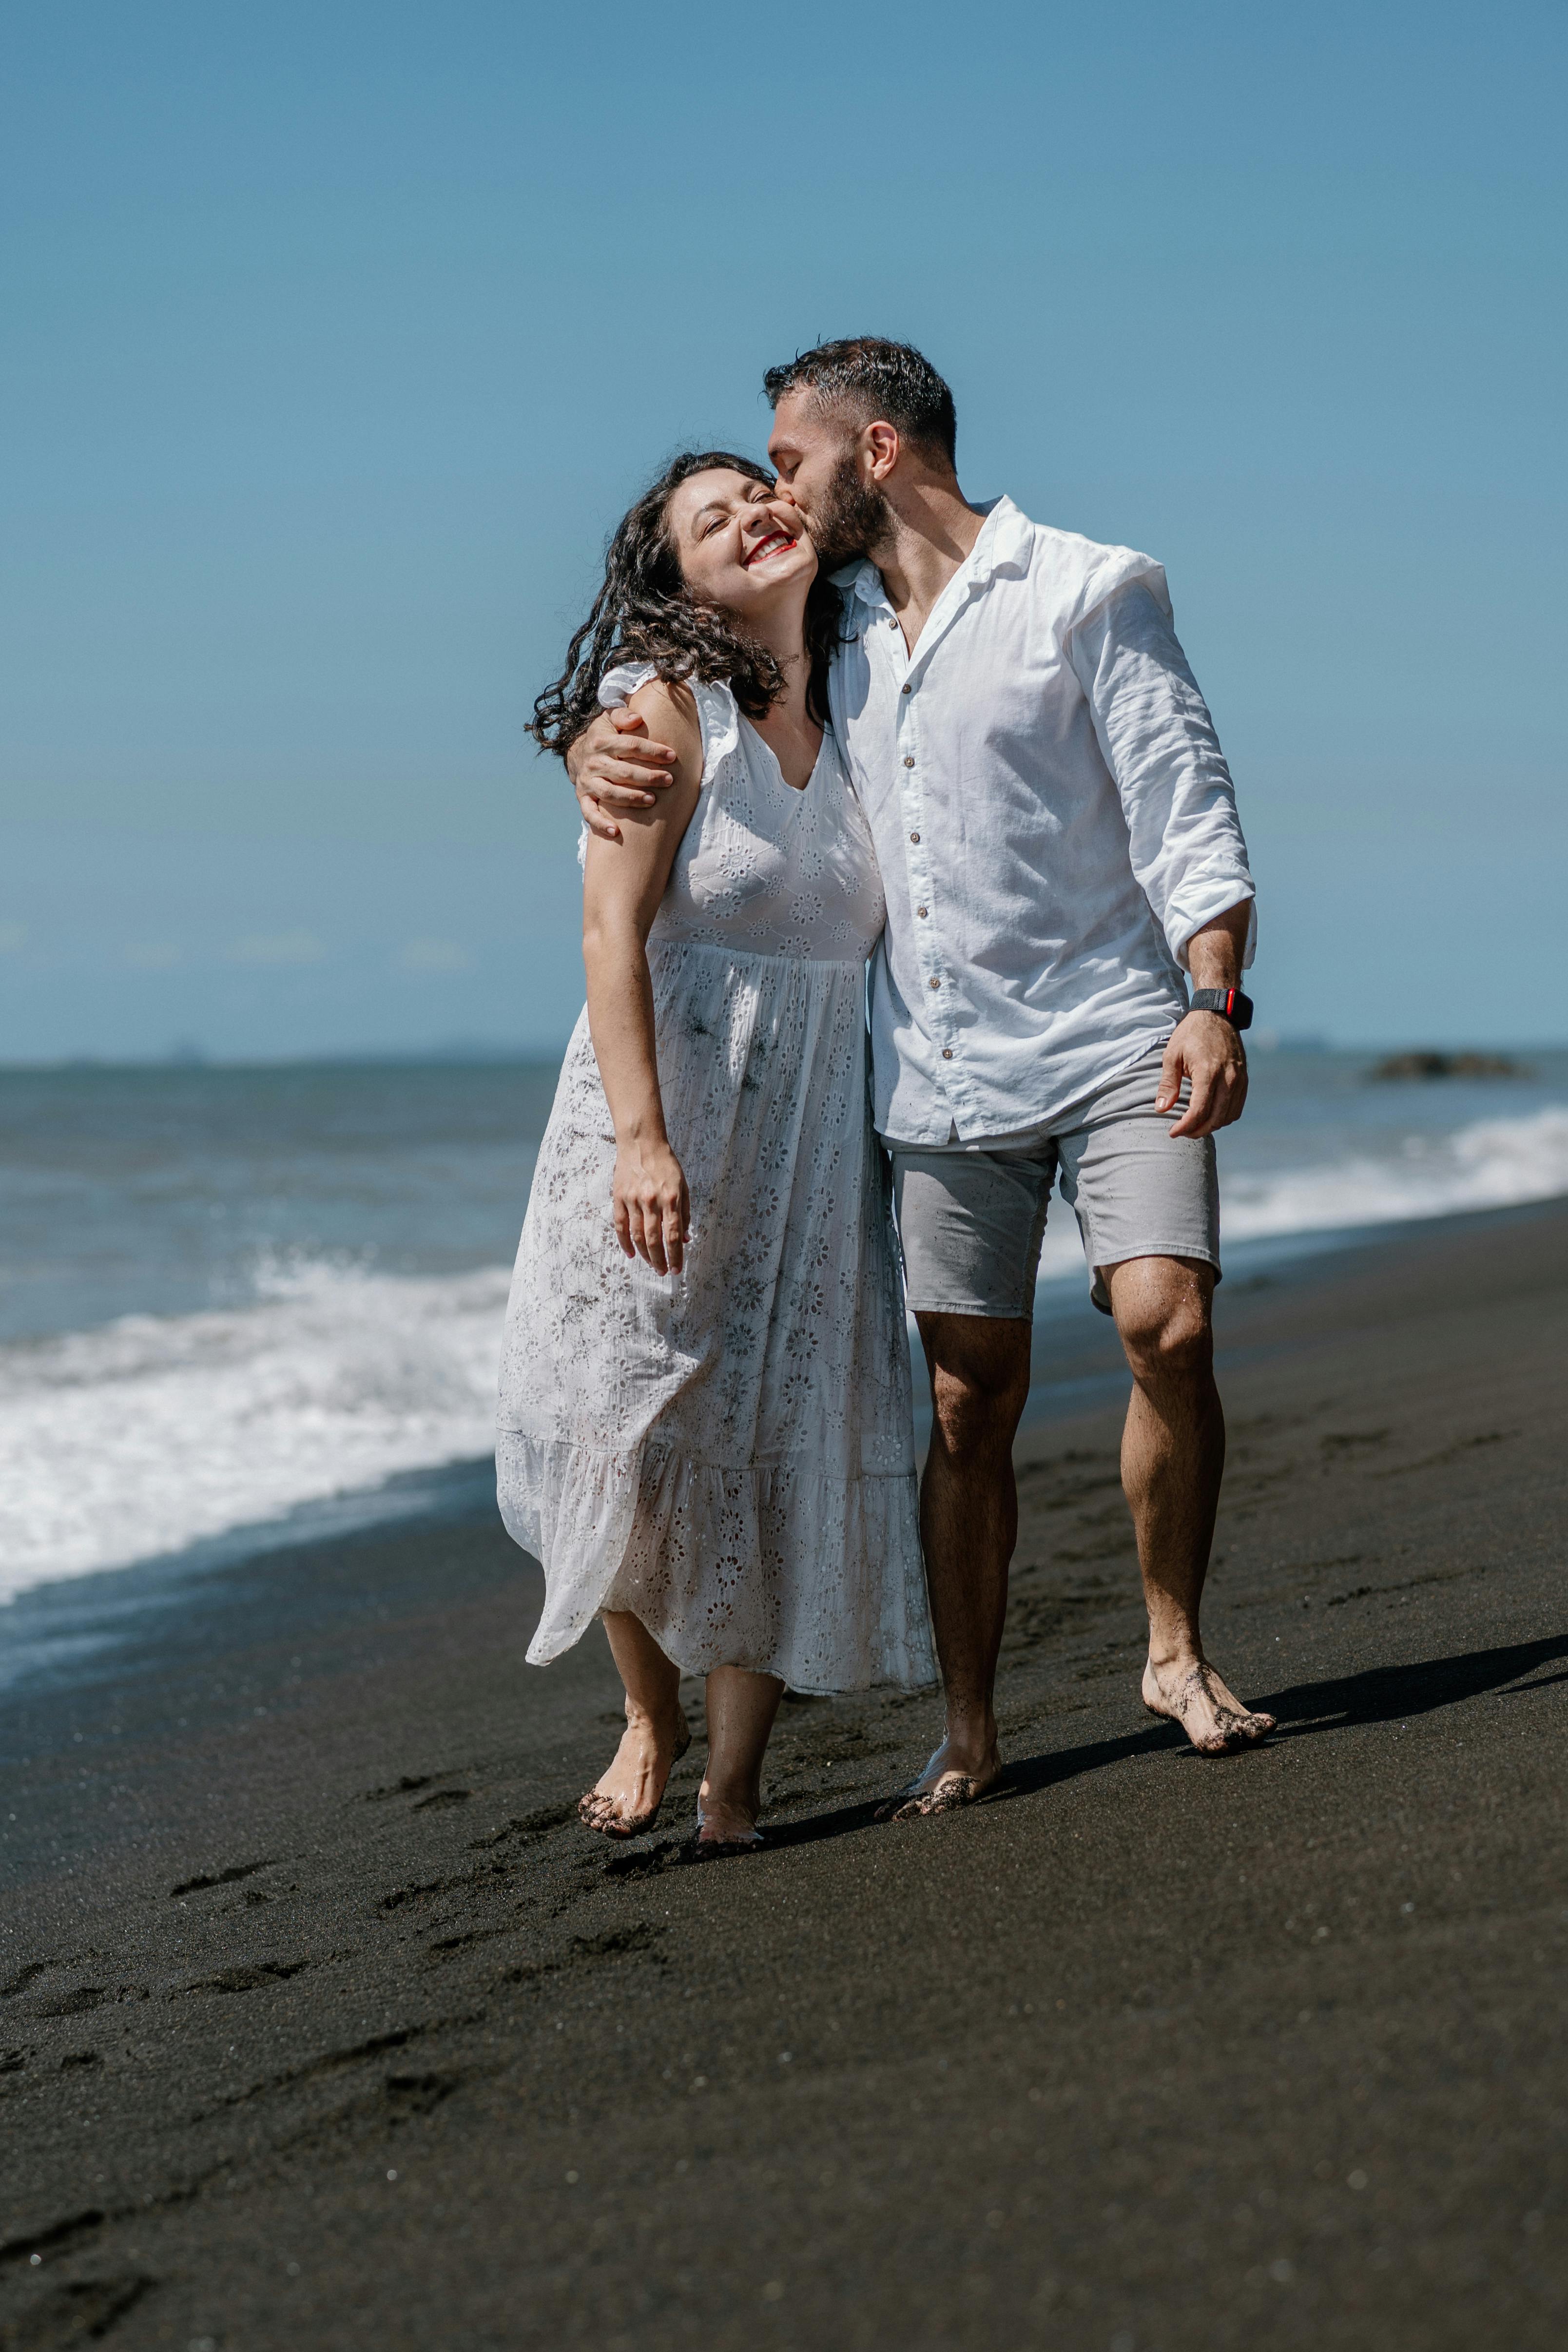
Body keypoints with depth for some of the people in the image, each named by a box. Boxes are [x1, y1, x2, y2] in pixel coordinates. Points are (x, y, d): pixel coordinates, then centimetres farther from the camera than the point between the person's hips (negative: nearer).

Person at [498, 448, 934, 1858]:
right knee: (639, 1422, -2)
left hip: (823, 1128, 4)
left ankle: (736, 1778, 7)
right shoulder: (667, 707, -7)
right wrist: (643, 1136, -24)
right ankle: (652, 1713, 21)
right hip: (674, 1108, -4)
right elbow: (614, 927, -14)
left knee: (784, 1439, 1)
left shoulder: (852, 721, 10)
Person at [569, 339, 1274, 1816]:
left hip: (1108, 1045, -4)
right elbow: (669, 713, 23)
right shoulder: (830, 634, 14)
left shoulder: (1088, 591, -1)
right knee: (968, 1402, 2)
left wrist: (1214, 1001, -20)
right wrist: (596, 744, -2)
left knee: (1167, 1329, -19)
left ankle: (1176, 1652, -1)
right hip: (940, 1079, 4)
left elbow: (1185, 809, -7)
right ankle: (968, 1733, 9)